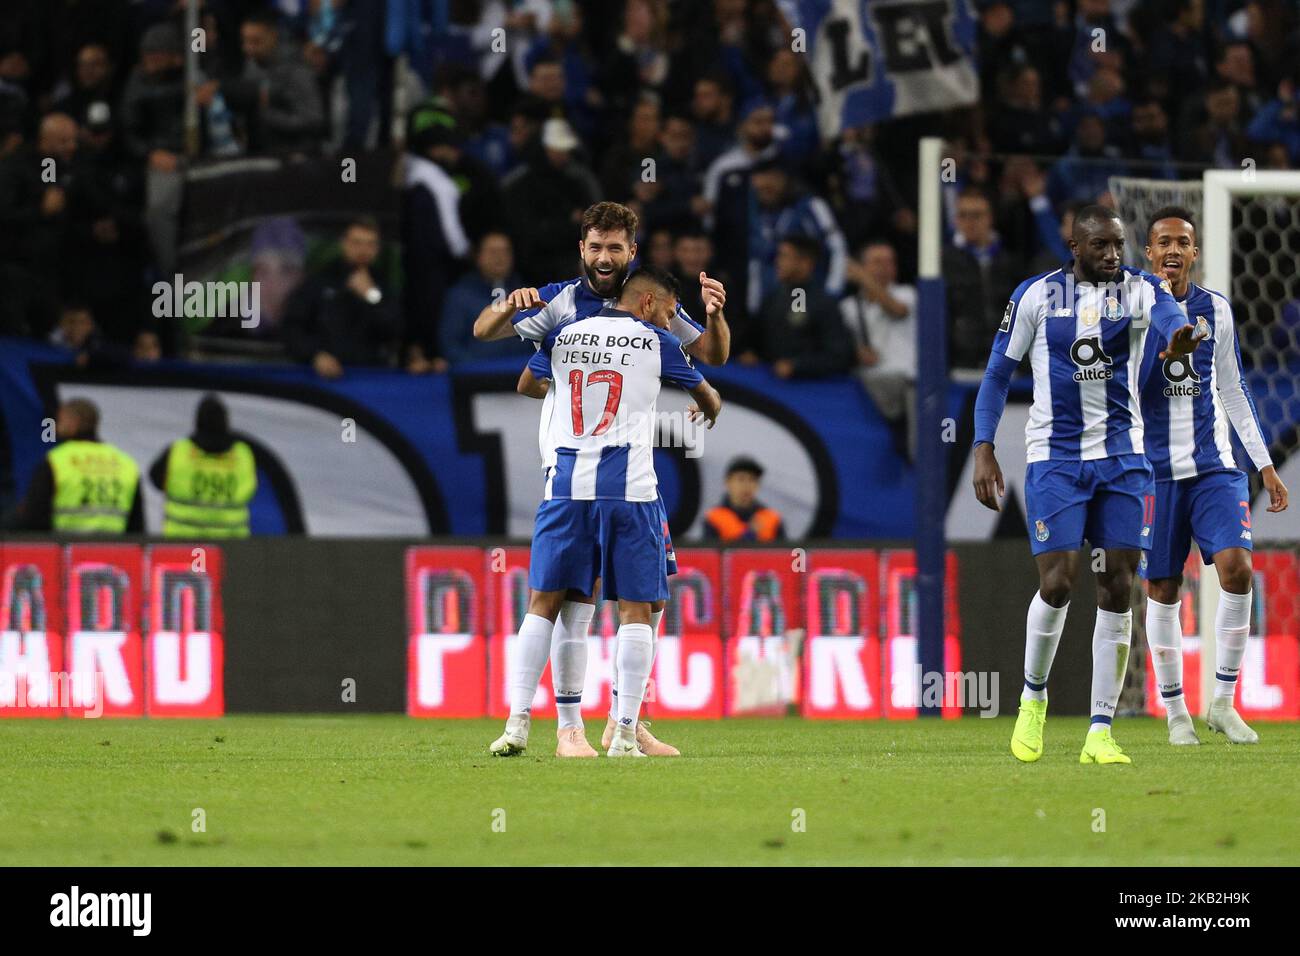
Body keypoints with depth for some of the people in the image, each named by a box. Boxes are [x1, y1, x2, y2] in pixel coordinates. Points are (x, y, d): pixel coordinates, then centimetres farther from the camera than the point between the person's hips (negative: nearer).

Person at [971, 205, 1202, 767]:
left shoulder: (1138, 289, -1)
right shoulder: (1036, 296, -1)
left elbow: (1168, 314, -25)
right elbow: (997, 375, 6)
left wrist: (1180, 338, -51)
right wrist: (983, 450, -3)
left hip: (1122, 457, 2)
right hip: (1055, 458, -2)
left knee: (1117, 591, -1)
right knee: (1057, 582, -12)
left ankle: (1100, 733, 4)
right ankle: (1033, 696, 15)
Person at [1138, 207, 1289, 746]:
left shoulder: (1215, 310, 7)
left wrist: (1265, 464, 14)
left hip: (1214, 467, 2)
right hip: (1155, 471, -2)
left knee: (1236, 569, -15)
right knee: (1162, 590, 2)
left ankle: (1223, 704, -5)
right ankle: (1175, 712, 15)